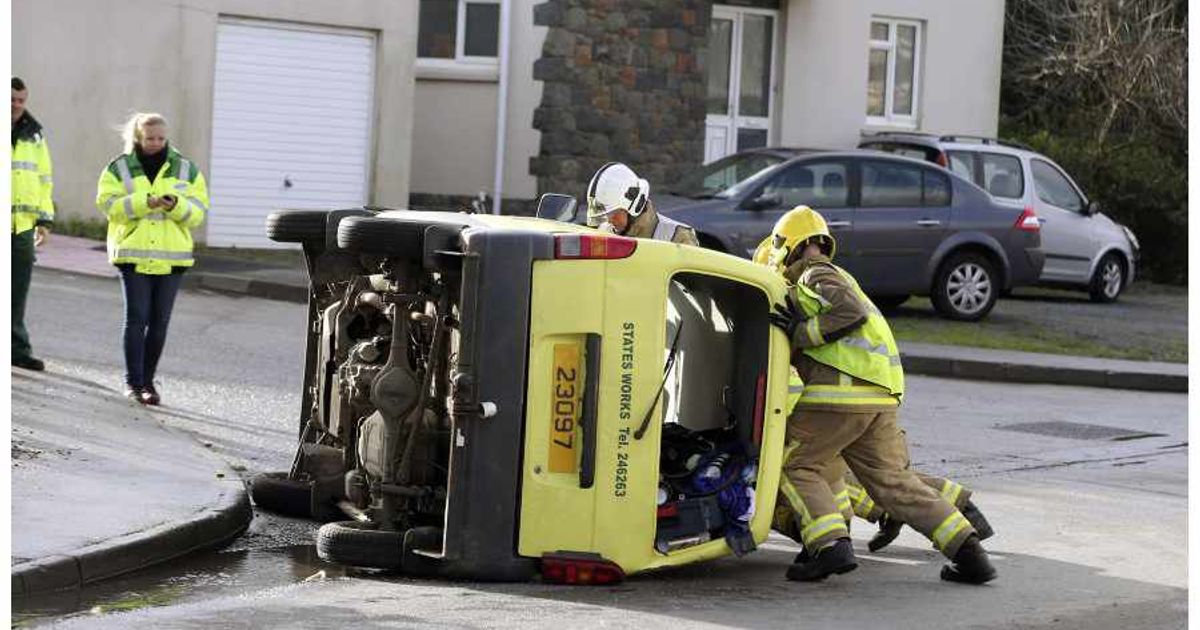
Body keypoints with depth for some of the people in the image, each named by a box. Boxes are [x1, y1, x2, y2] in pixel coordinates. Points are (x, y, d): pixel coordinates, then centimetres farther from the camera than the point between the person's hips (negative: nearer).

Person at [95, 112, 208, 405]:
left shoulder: (186, 169, 9)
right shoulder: (119, 168, 4)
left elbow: (198, 210, 4)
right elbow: (109, 204, -8)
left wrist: (177, 205, -18)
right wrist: (145, 202, -22)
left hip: (171, 256, 2)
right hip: (133, 254, -2)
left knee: (159, 321, 5)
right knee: (136, 318, -7)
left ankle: (148, 380, 15)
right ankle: (133, 382, -3)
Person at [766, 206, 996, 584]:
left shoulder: (814, 276, 1)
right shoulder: (834, 276, 31)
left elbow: (851, 311, -18)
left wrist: (801, 333, -11)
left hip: (841, 390, -9)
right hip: (881, 394, 9)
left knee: (796, 466, 1)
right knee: (892, 480, 9)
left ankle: (831, 546, -18)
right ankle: (968, 551, 0)